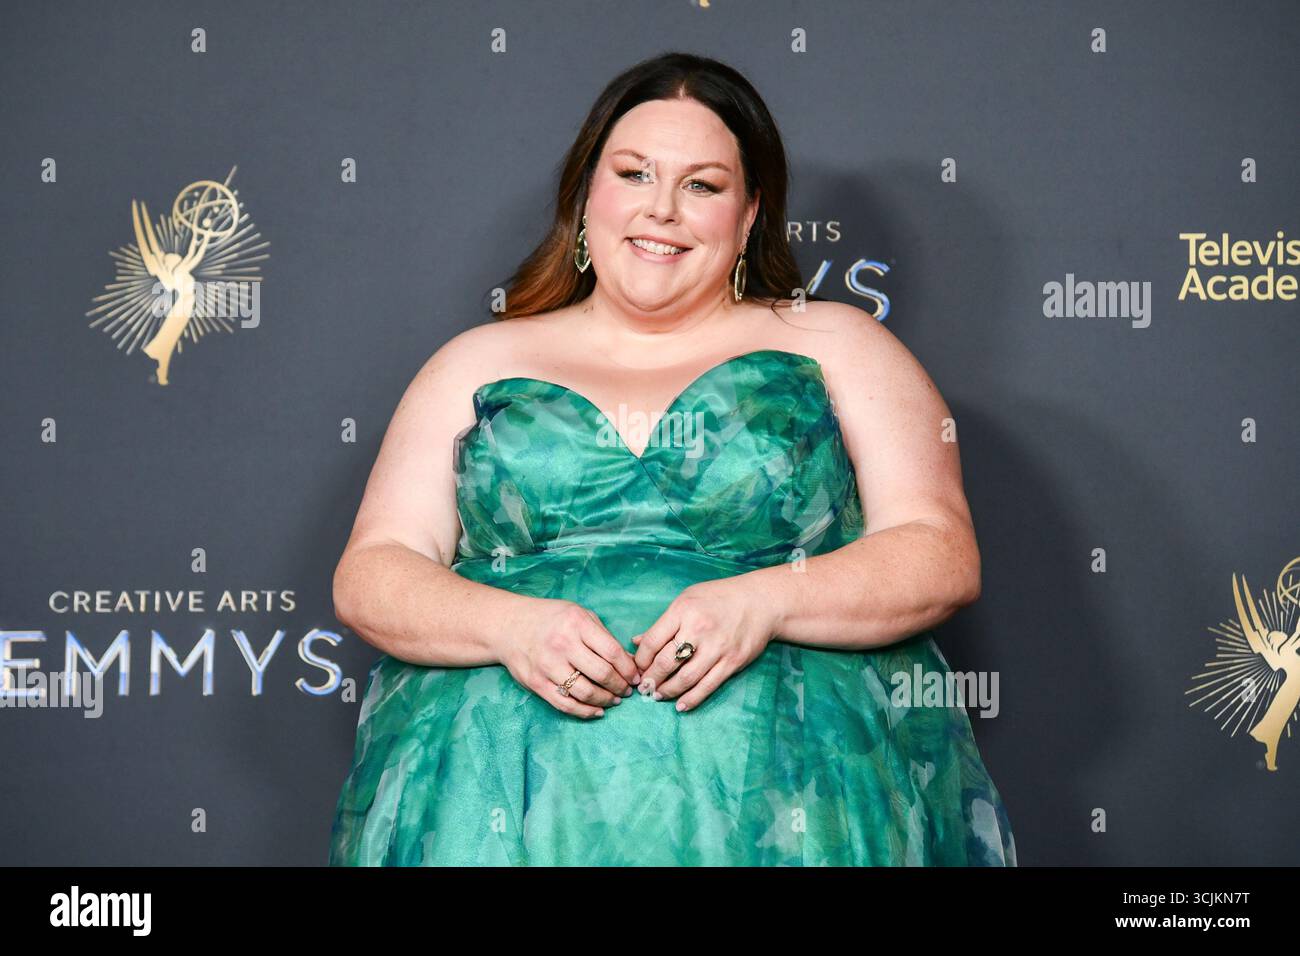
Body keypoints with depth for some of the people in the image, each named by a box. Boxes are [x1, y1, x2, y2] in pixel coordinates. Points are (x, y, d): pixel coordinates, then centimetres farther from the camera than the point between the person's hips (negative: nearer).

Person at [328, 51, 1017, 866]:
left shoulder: (834, 346, 14)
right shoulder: (479, 364, 17)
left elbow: (942, 556, 5)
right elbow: (369, 573, 11)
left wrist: (763, 602, -12)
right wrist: (511, 625, -9)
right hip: (507, 757, 2)